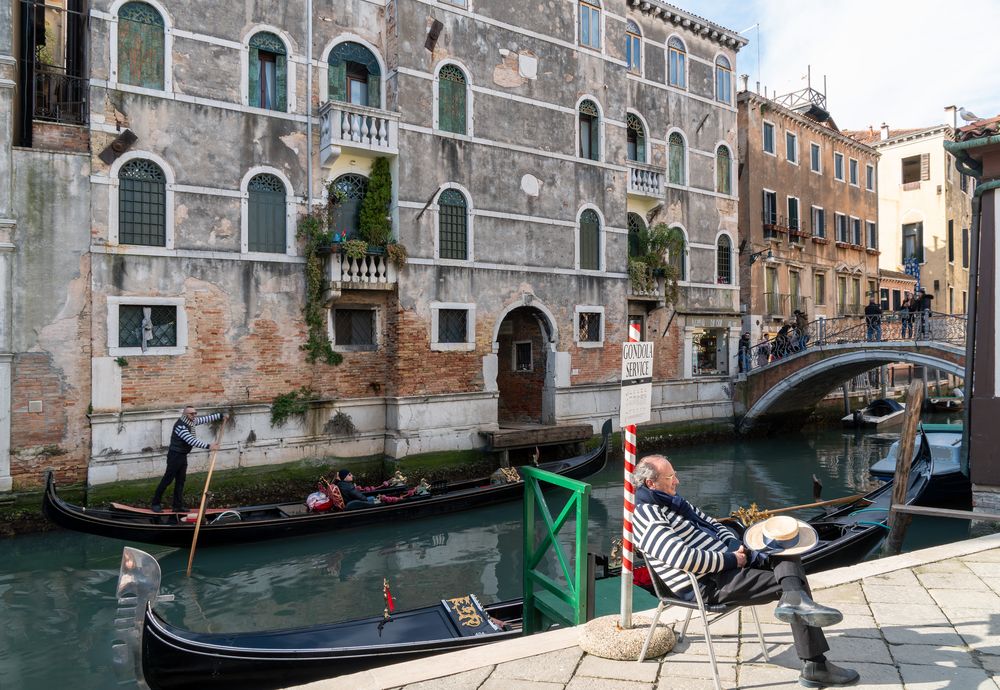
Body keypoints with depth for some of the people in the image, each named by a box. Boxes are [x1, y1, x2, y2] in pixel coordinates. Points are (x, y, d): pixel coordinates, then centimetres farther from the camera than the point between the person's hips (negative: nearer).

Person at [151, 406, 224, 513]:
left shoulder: (191, 421, 5)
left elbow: (205, 419, 16)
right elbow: (192, 441, -31)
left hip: (183, 456, 9)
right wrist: (208, 446, -34)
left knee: (180, 481, 10)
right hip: (175, 455, -9)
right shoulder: (180, 426, -23)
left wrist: (220, 415, 10)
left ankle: (178, 506, 14)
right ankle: (156, 503, 9)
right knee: (167, 480, -2)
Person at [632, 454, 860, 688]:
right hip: (709, 585, -10)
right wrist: (731, 559, -17)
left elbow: (713, 525, 23)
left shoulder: (675, 502, 15)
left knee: (788, 550, 0)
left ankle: (794, 600, -26)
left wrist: (734, 545, 1)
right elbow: (682, 557, -28)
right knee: (794, 581, -11)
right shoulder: (646, 517, -17)